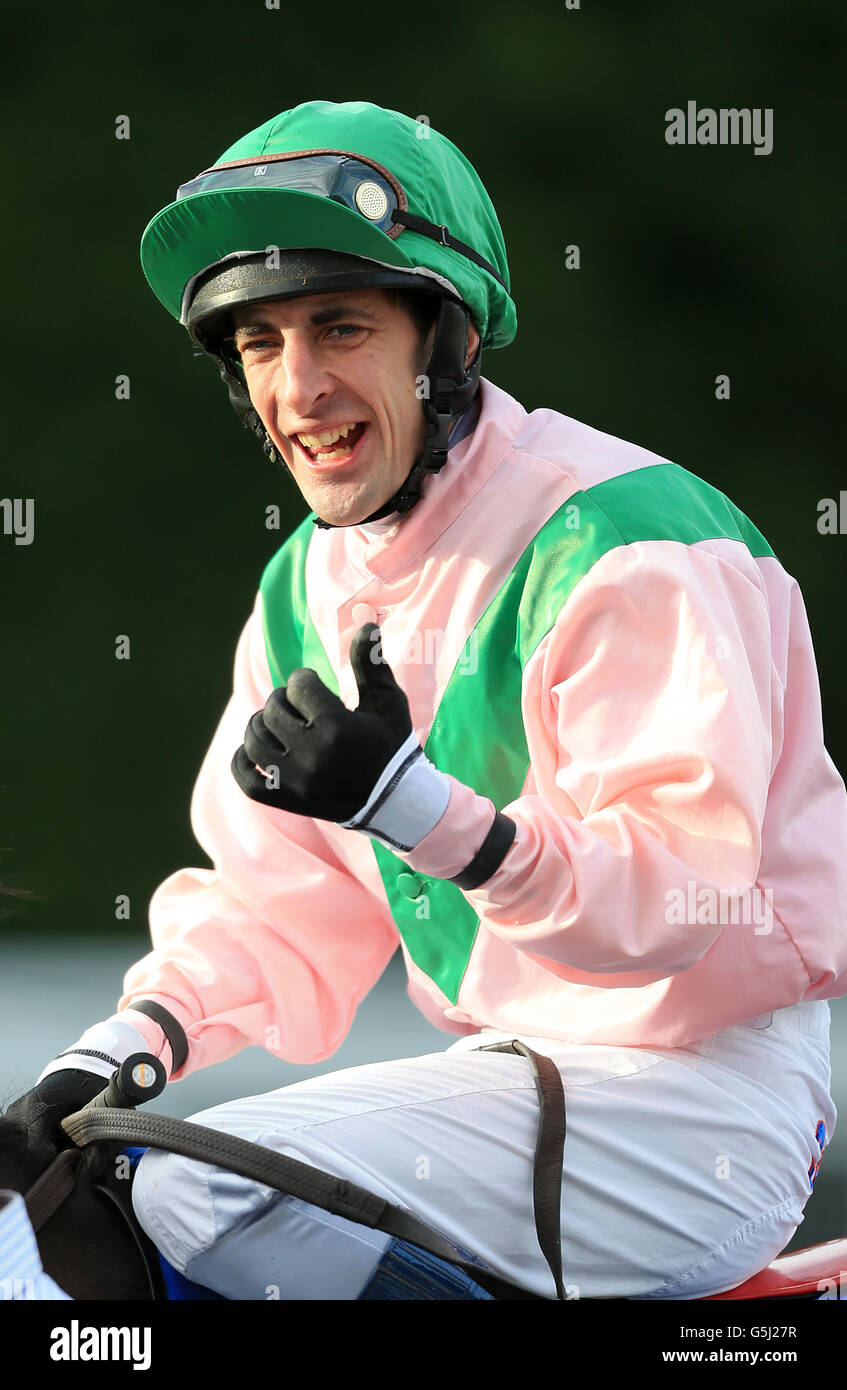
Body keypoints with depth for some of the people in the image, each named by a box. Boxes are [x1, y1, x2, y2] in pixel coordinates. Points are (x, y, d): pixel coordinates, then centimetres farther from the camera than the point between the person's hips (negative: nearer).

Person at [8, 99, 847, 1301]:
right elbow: (292, 899, 13)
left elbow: (677, 896, -25)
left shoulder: (622, 544, -17)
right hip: (510, 1078, 9)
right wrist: (125, 1048, -4)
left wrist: (419, 808, -39)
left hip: (696, 1109, -9)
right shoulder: (308, 588, 11)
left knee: (206, 1196, -24)